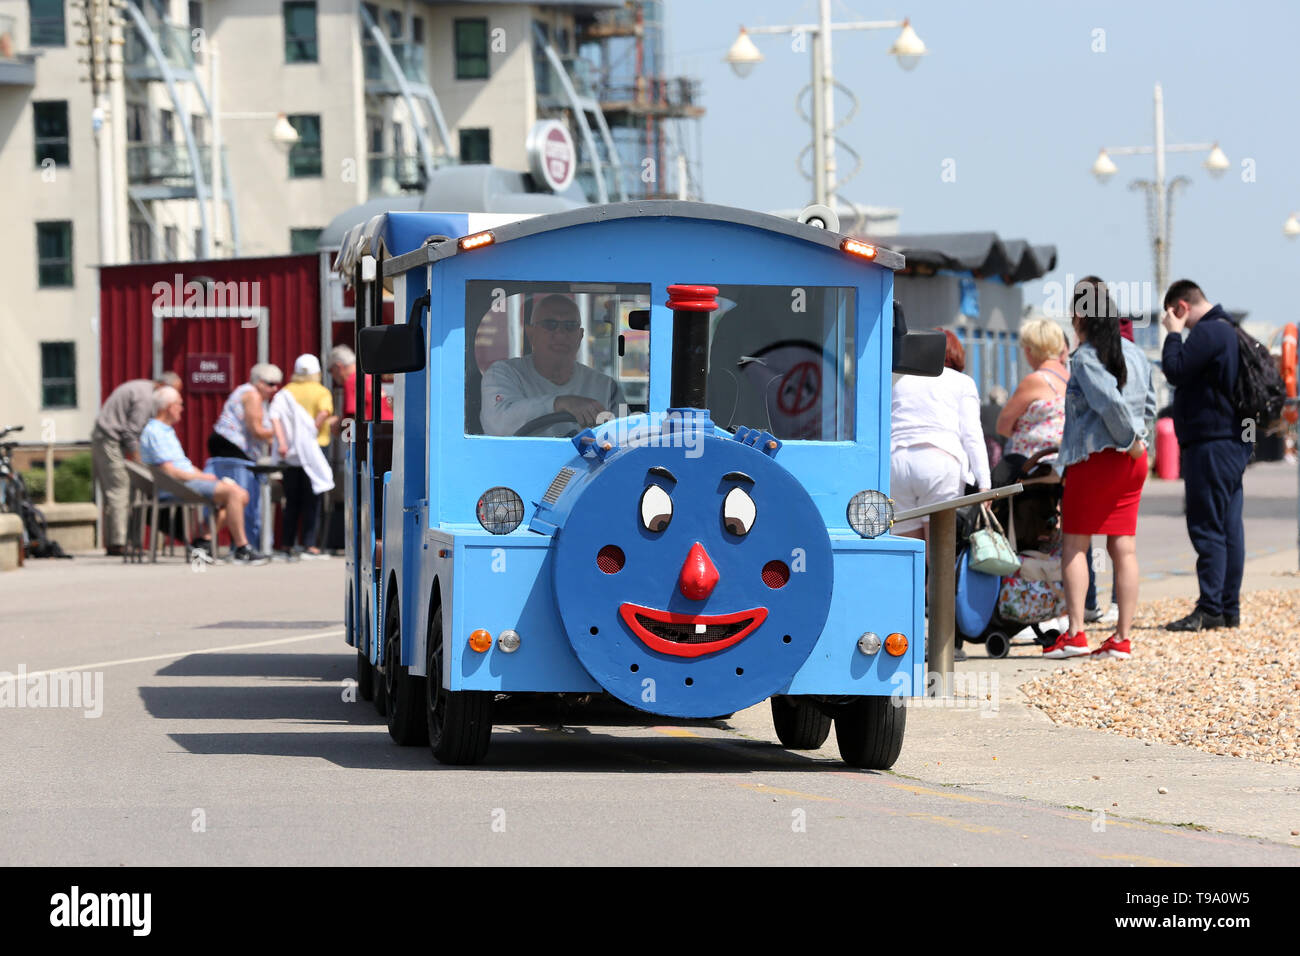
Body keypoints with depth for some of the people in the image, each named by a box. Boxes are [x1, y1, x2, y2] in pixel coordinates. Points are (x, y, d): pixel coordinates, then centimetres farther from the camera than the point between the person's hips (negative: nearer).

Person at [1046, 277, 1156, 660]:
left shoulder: (1085, 358, -13)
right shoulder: (1133, 353, 11)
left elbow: (1112, 401, -23)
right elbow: (1148, 402, 16)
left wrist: (1130, 439, -12)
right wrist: (1136, 438, 12)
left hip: (1094, 459, -7)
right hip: (1131, 460, 7)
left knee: (1074, 543, 2)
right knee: (1124, 548, 6)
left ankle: (1075, 633, -4)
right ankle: (1122, 638, 5)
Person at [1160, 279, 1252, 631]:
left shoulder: (1206, 332, -14)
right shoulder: (1230, 331, 18)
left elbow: (1174, 371, -16)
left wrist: (1173, 334, -6)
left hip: (1211, 444, -10)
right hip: (1234, 441, 10)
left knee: (1207, 527, -9)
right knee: (1229, 527, 9)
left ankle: (1210, 609, -11)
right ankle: (1229, 608, 12)